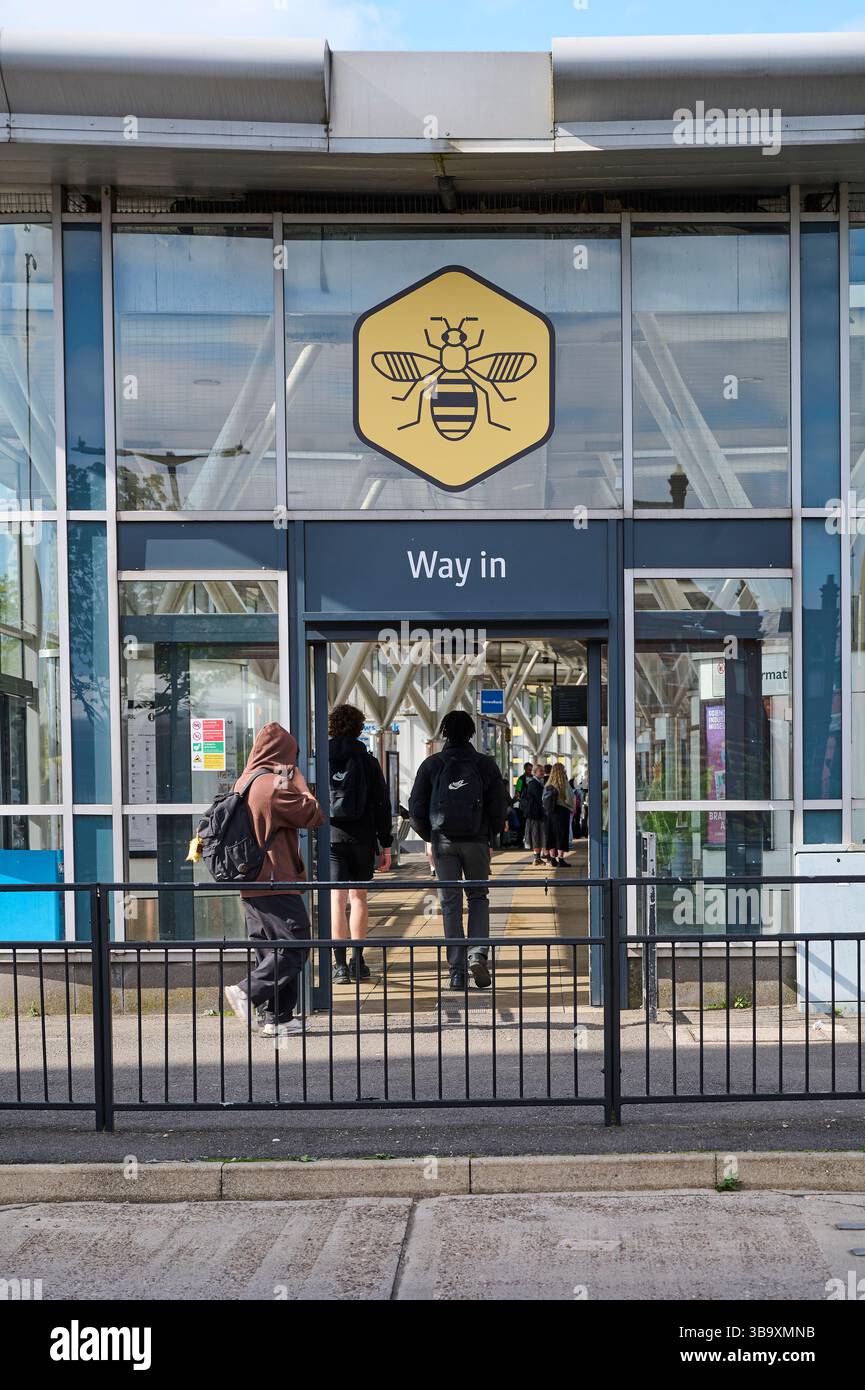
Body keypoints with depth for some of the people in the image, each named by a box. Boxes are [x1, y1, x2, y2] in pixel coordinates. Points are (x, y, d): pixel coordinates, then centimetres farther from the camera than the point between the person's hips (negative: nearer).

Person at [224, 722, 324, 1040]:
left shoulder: (243, 783, 12)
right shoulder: (273, 786, -15)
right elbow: (314, 816, -10)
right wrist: (297, 779, -3)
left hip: (251, 883, 9)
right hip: (275, 882, -9)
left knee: (272, 951, 12)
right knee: (295, 946, -4)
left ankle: (275, 1019, 13)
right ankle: (248, 991, -8)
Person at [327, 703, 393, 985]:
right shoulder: (368, 760, 1)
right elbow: (382, 804, 1)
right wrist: (385, 843, 5)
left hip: (330, 835, -1)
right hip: (362, 837, 1)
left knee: (337, 899, -1)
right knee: (359, 897, 13)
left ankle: (340, 964, -7)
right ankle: (358, 960, 15)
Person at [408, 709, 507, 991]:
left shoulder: (431, 765, -1)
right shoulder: (486, 764, 0)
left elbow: (416, 808, 0)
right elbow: (499, 807, 0)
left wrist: (430, 837, 14)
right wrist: (489, 837, 15)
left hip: (444, 841, 0)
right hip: (477, 841, 0)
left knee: (450, 904, 6)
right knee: (478, 897, 14)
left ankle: (457, 970, 4)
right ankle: (478, 955, -5)